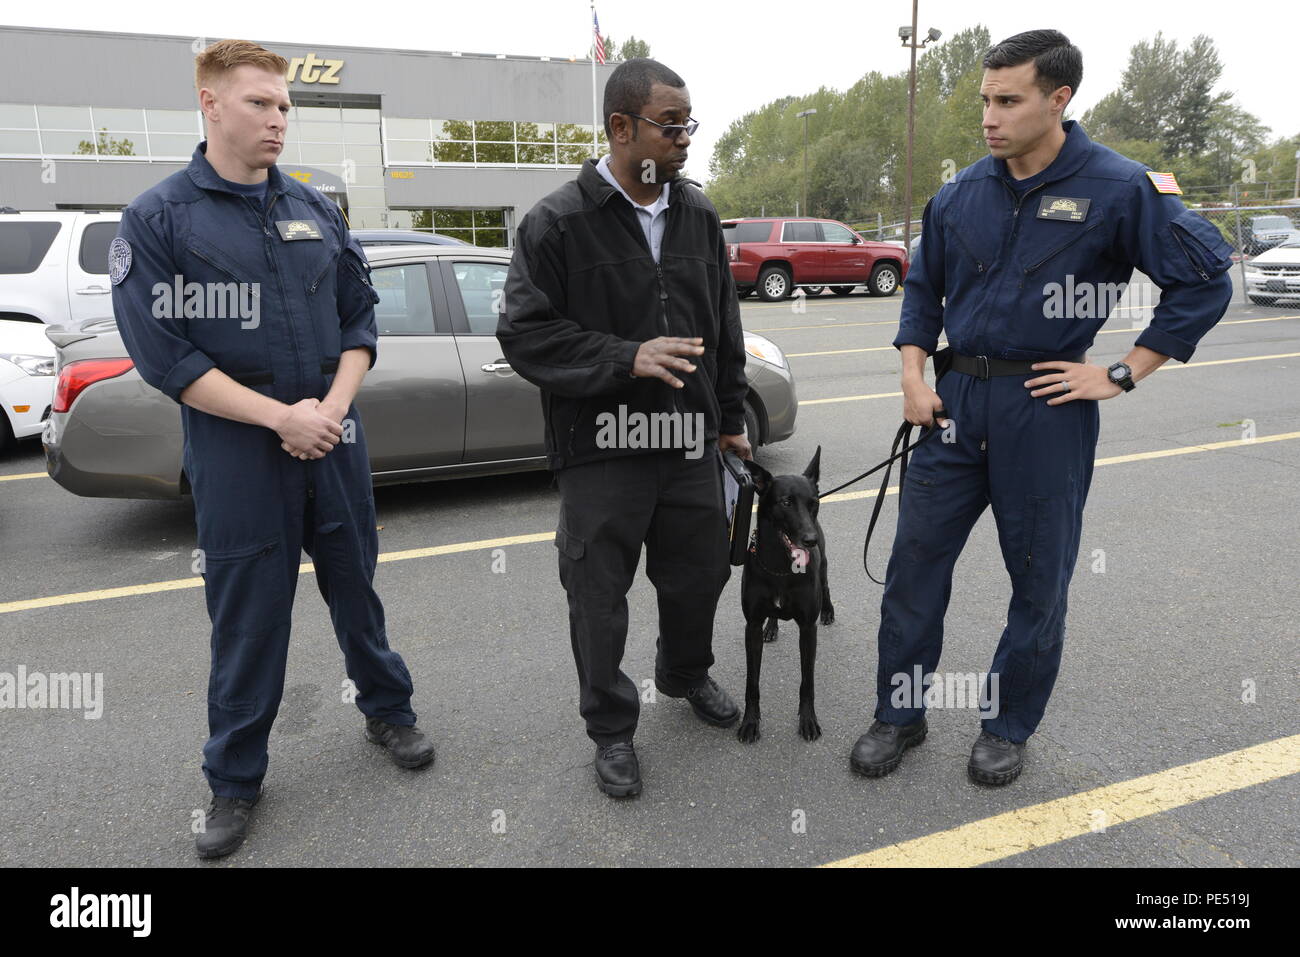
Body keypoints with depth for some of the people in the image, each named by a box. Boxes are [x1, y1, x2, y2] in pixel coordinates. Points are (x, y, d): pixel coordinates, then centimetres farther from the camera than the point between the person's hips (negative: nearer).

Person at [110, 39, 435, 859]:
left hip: (334, 440, 3)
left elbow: (360, 317, 7)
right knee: (248, 619, 7)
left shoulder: (315, 210, 7)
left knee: (356, 587, 16)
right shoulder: (157, 219, -4)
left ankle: (389, 712, 37)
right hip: (236, 453, -3)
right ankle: (236, 778, 26)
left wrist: (331, 407, -9)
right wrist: (279, 418, -17)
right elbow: (163, 353, -10)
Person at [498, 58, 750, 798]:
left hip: (691, 442, 5)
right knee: (599, 597, 5)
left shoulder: (699, 216, 8)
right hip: (602, 446, -4)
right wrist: (626, 358, -21)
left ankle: (686, 673, 47)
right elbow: (525, 334, -12)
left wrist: (730, 418, 16)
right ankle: (612, 728, 28)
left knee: (700, 572, 17)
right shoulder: (559, 222, -9)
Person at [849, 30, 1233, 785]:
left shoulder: (1119, 188, -7)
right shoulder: (963, 192, 5)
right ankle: (900, 715, 22)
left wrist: (1122, 375, -9)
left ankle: (1009, 728, 28)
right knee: (915, 561, 5)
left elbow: (1206, 280, -4)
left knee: (1039, 581, 8)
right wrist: (914, 376, 3)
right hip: (956, 403, 4)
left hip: (1047, 410, -3)